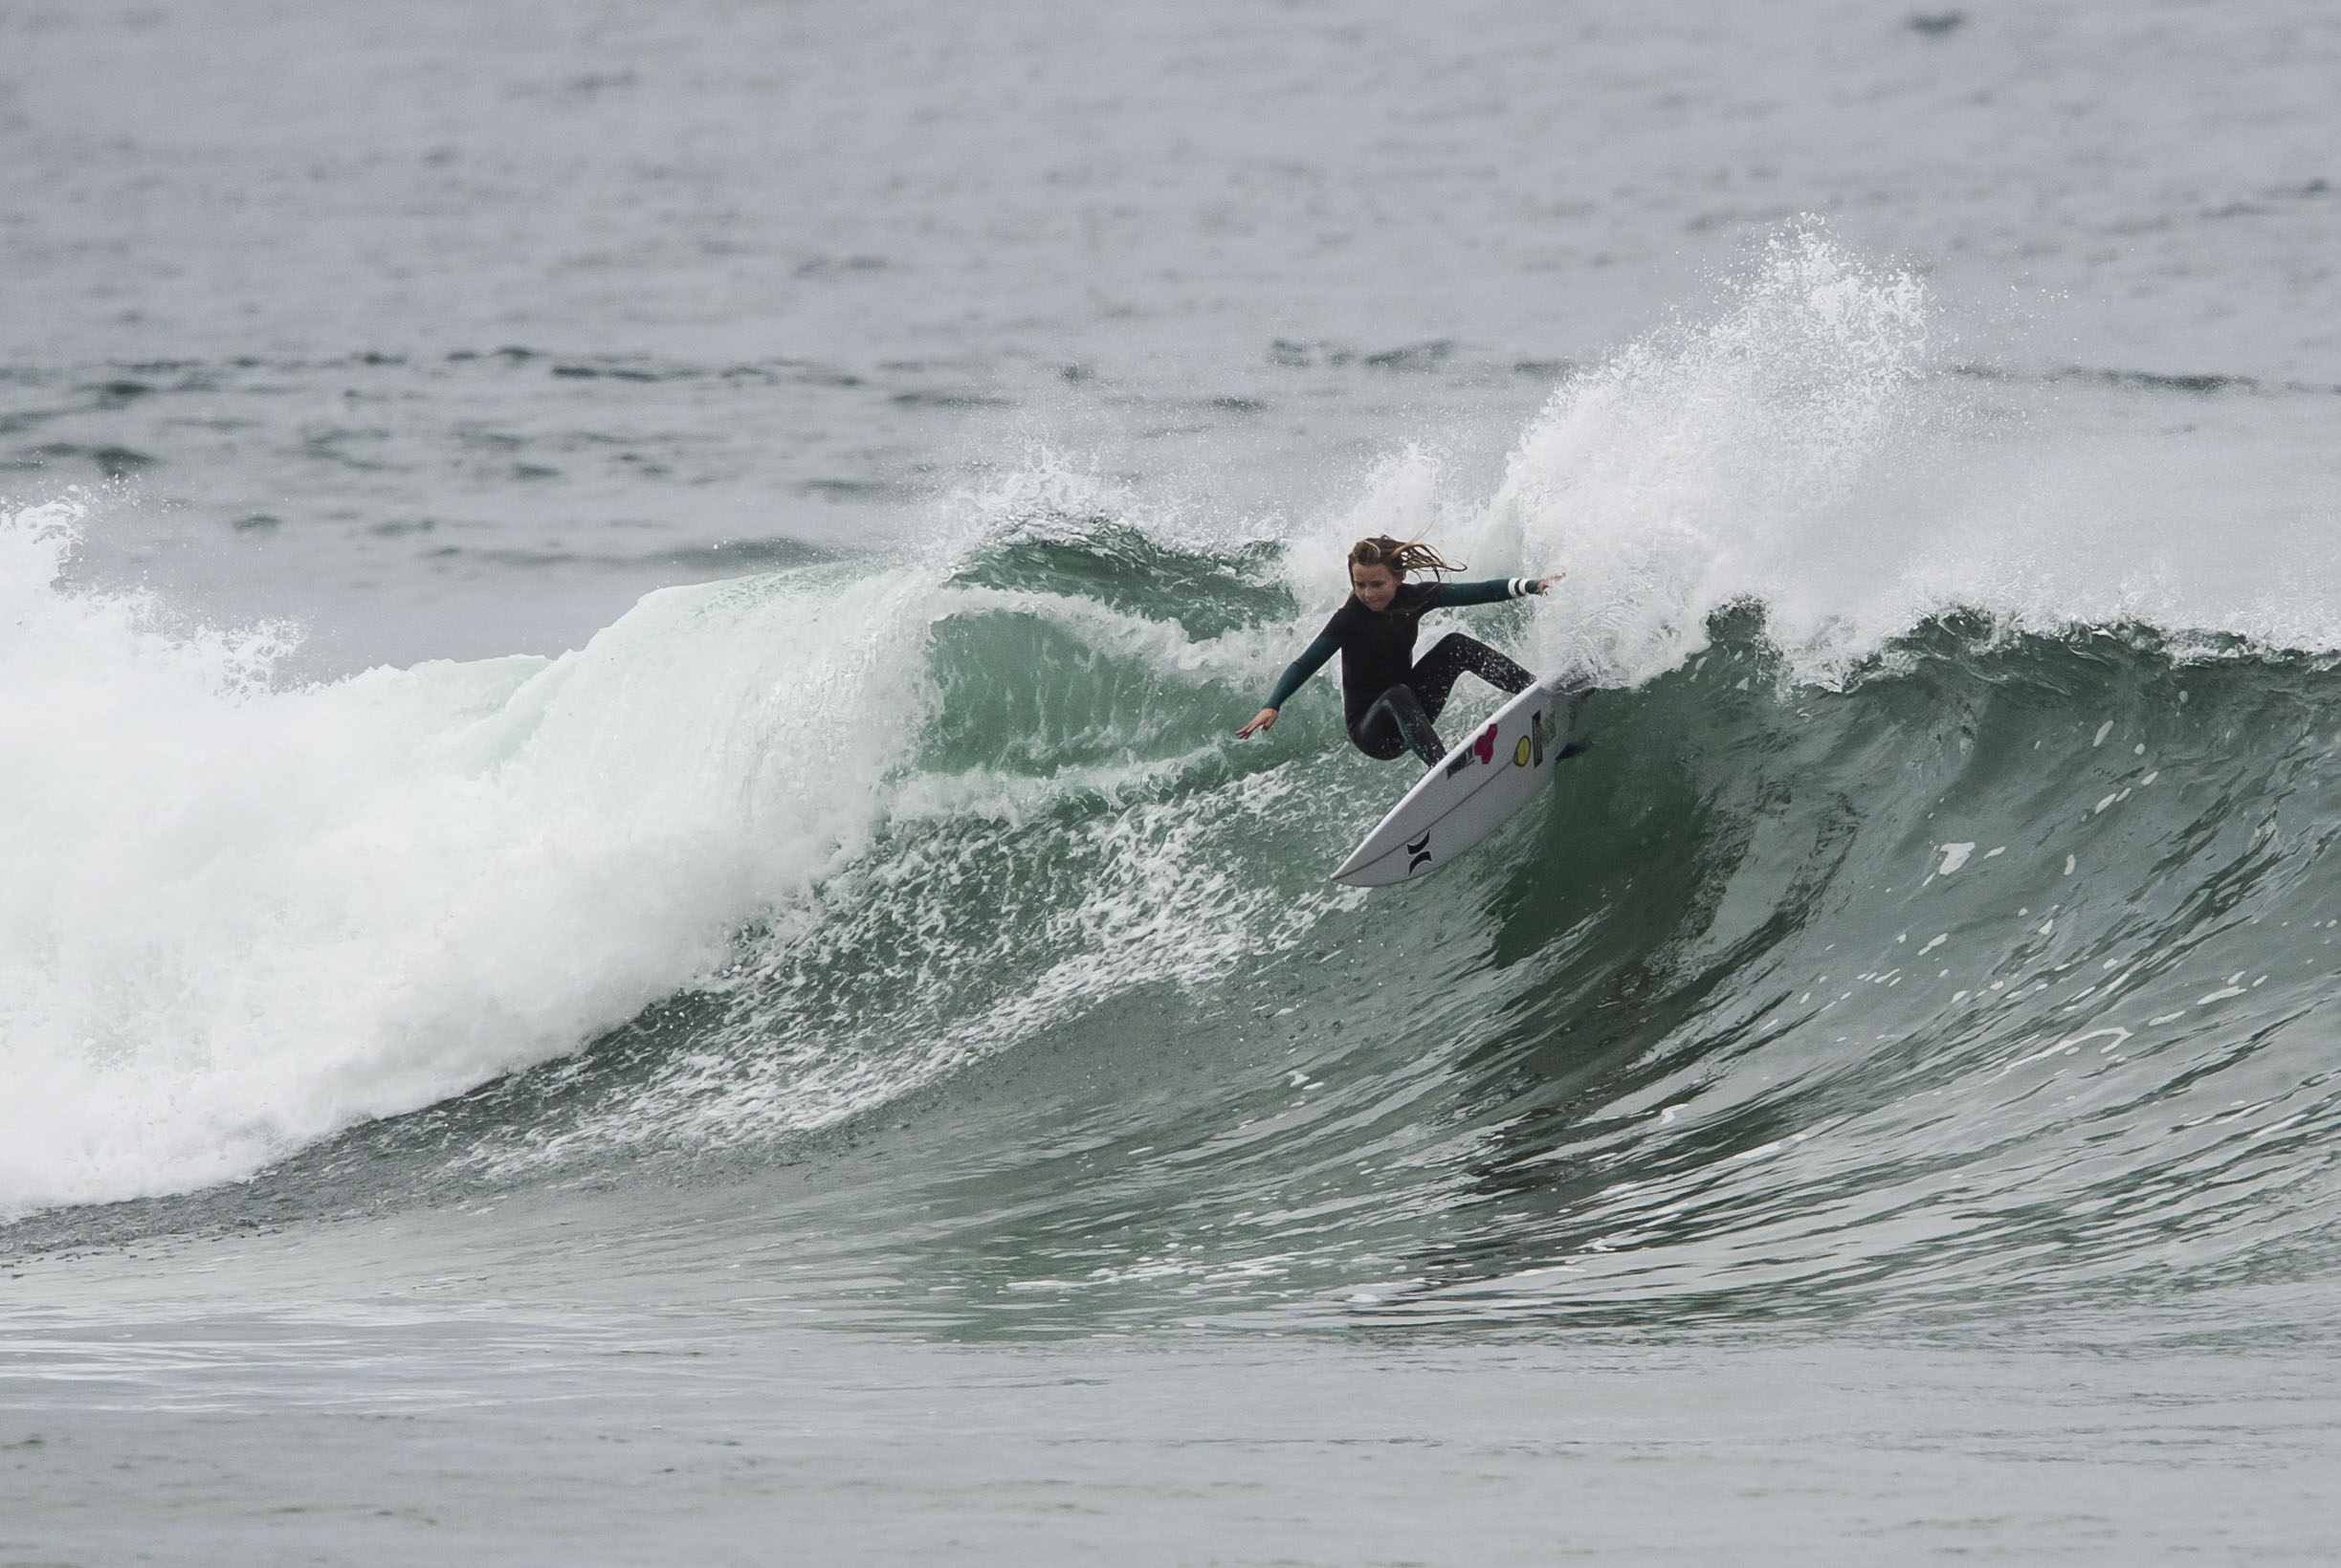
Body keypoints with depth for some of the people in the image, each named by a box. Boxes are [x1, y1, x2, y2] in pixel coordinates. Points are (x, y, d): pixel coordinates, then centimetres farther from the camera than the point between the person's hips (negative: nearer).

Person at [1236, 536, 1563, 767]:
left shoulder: (1413, 599, -6)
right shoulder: (1350, 620, -19)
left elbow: (1478, 593, -5)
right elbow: (1304, 665, -23)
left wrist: (1533, 585, -13)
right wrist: (1272, 706, -37)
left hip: (1411, 714, 5)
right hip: (1371, 730, -5)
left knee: (1455, 646, -11)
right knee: (1398, 696, -38)